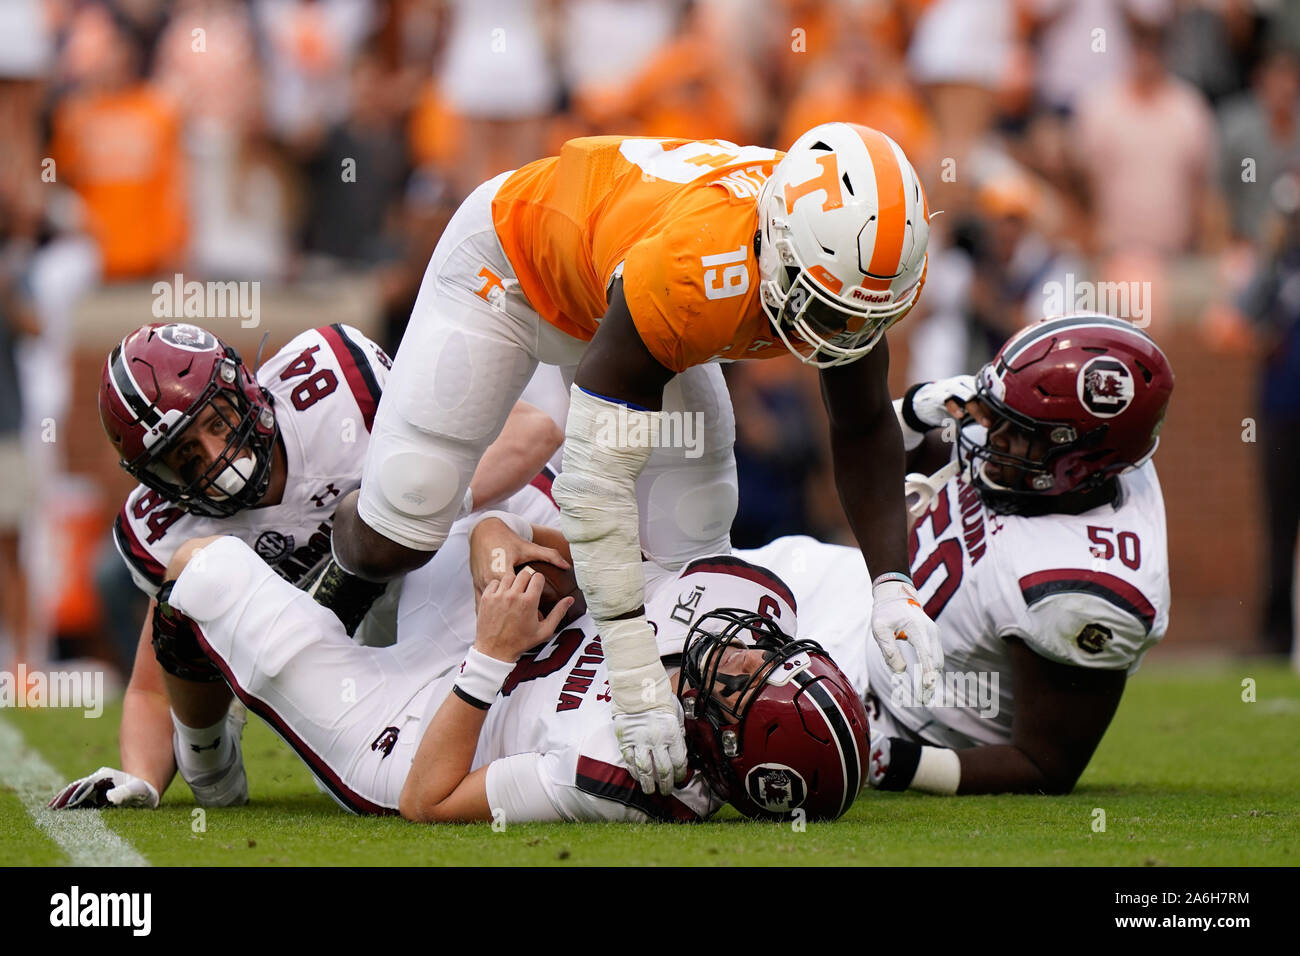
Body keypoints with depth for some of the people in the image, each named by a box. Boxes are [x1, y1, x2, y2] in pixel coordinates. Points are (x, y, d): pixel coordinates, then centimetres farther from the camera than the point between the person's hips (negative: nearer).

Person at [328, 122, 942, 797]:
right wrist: (637, 681, -45)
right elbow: (596, 476, -45)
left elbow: (864, 430, -10)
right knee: (394, 538, -9)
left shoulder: (859, 268, -28)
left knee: (695, 529, -6)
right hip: (508, 262, -6)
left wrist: (892, 585, -24)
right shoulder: (686, 273, -48)